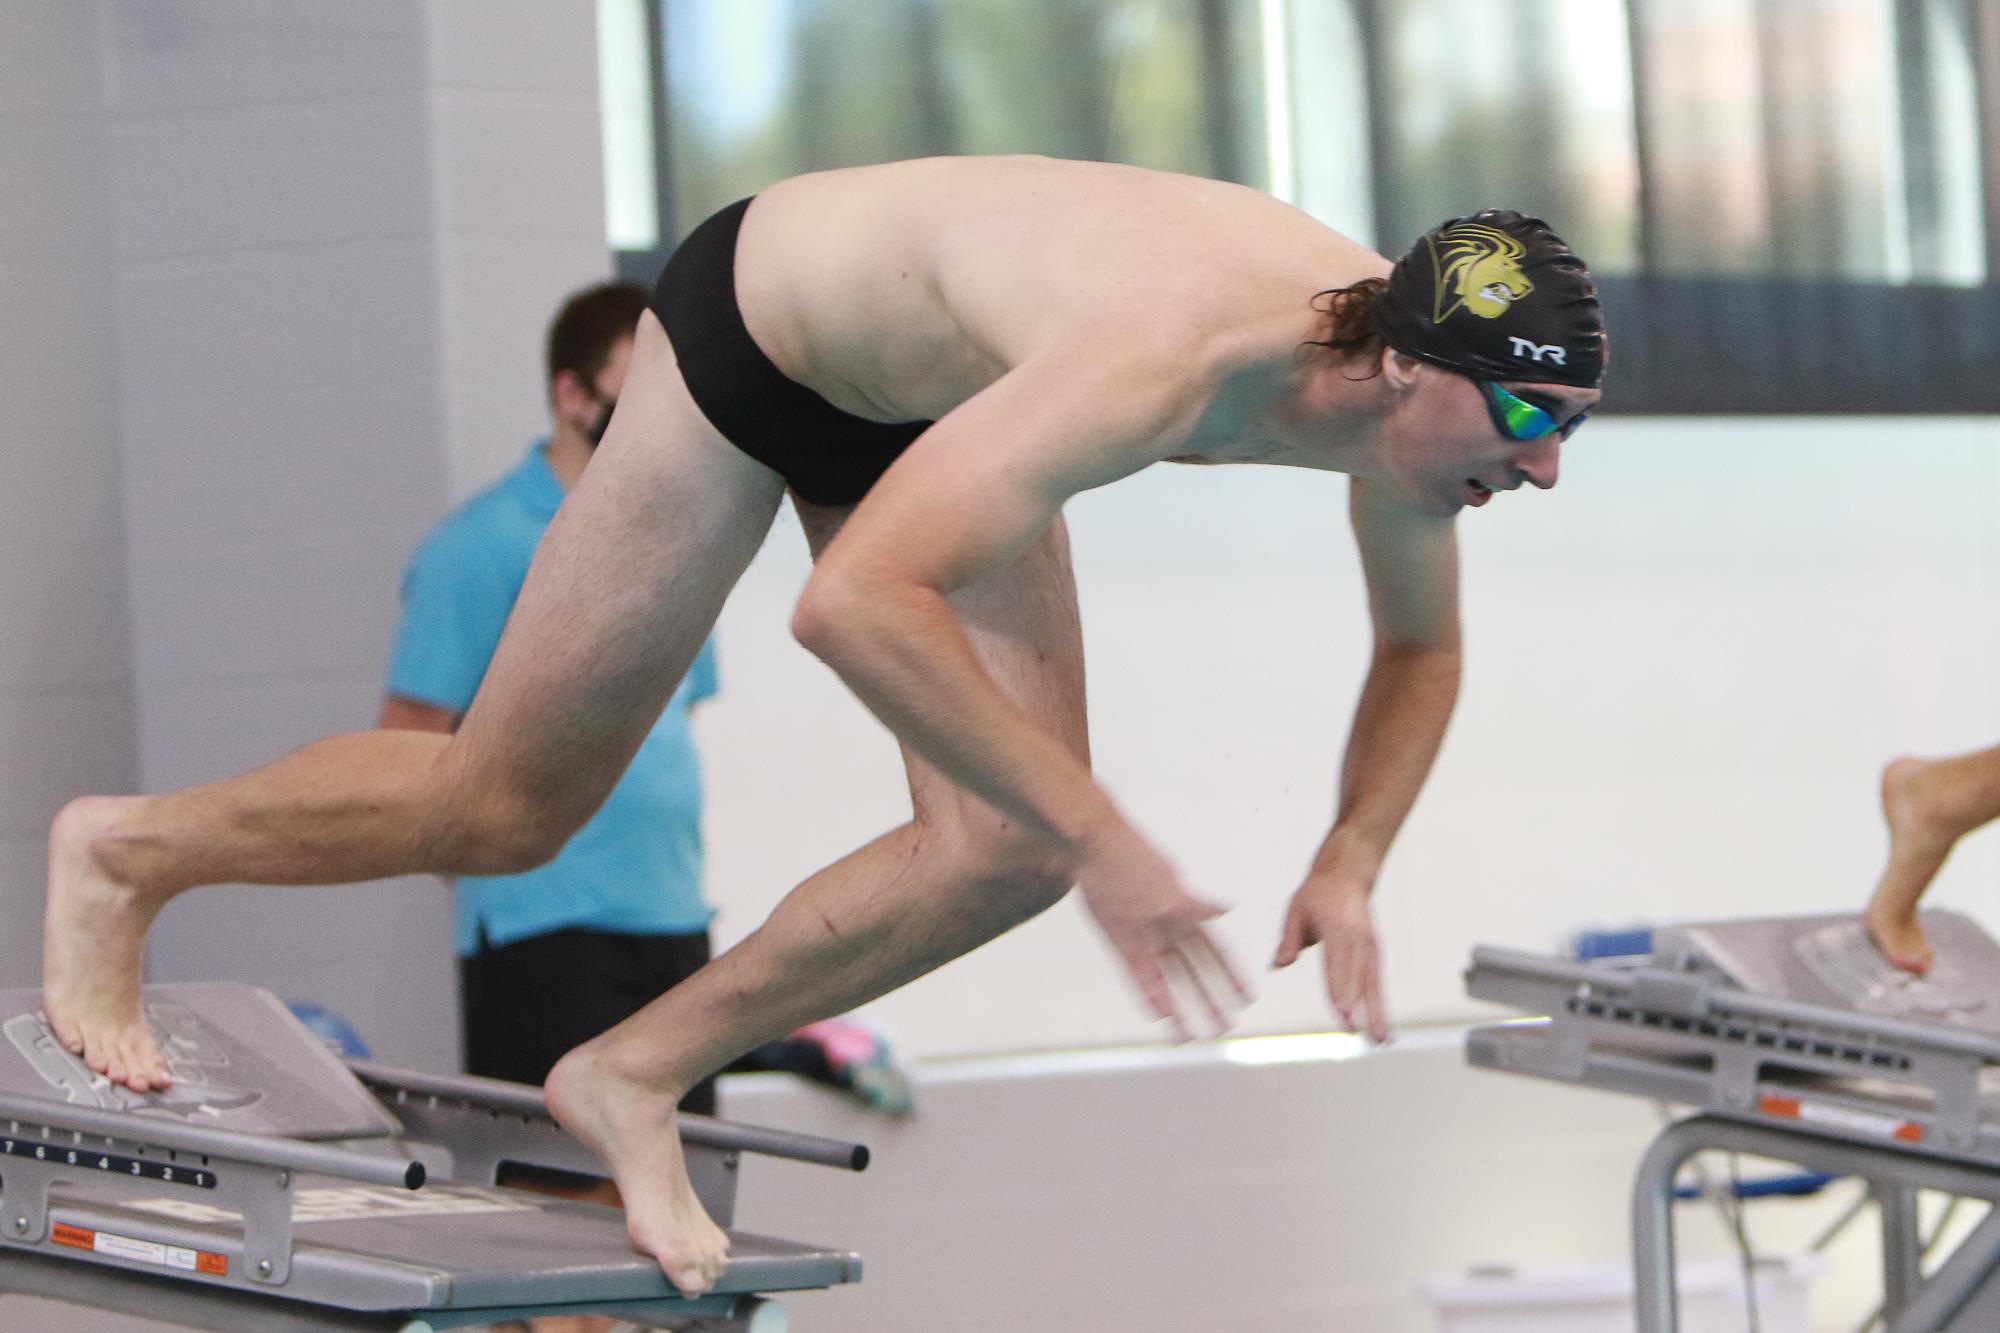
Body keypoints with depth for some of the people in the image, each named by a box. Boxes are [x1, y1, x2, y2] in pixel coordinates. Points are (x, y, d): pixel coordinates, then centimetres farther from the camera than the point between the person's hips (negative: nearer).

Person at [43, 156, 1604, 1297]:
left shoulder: (1411, 381, -20)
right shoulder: (1159, 362, -44)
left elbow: (1422, 649, 2)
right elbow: (852, 604, -50)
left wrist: (1353, 861, -15)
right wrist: (1099, 832, -47)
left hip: (931, 389, 7)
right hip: (753, 327, -7)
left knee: (1008, 849, -9)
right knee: (502, 810, 3)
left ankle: (635, 1077, 9)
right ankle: (127, 852, 27)